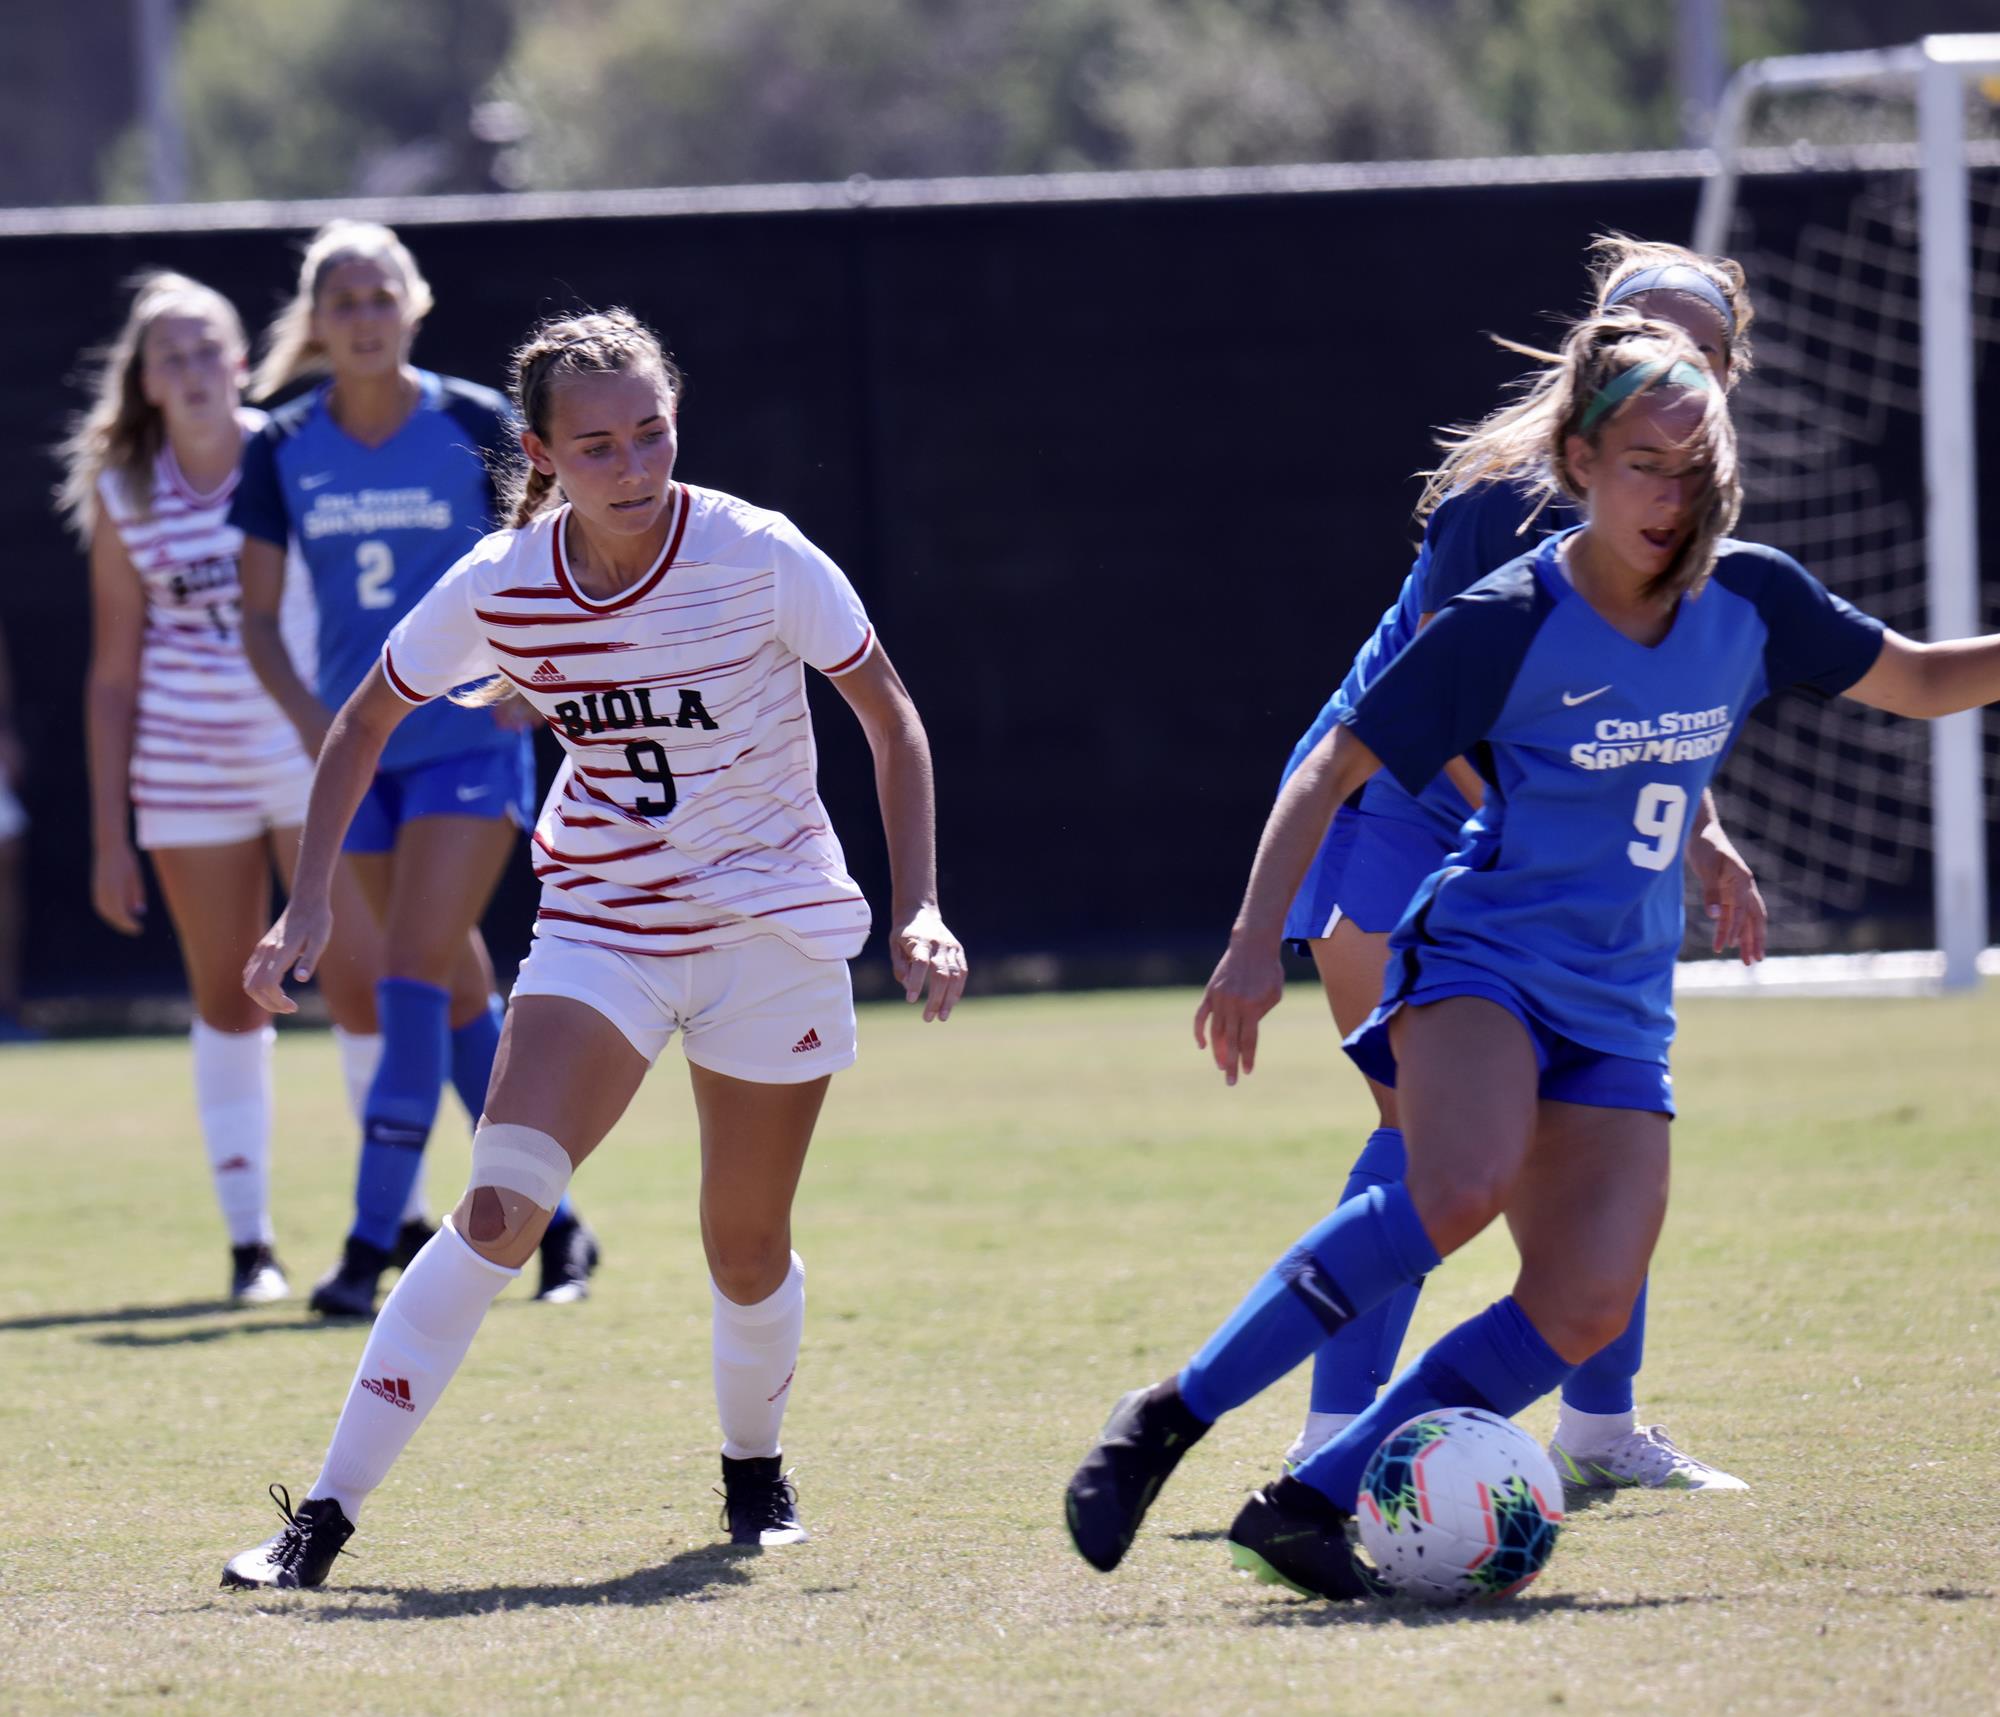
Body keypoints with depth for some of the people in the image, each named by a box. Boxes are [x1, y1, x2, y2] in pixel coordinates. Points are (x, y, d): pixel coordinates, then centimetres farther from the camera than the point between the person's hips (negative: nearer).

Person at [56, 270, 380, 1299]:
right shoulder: (123, 497, 2)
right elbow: (112, 675, 7)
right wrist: (109, 835, 5)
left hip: (318, 750, -2)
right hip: (186, 762, 2)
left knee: (359, 983, -7)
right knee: (226, 998, 6)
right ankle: (248, 1240, 13)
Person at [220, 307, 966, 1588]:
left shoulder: (760, 559, -17)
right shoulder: (498, 590, -12)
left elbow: (890, 716, -4)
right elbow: (366, 723, 5)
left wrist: (920, 910, -10)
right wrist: (311, 902, -3)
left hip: (773, 920, 0)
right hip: (601, 922, 0)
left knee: (747, 1249, 5)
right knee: (499, 1209, -18)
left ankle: (756, 1470, 37)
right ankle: (330, 1511, -17)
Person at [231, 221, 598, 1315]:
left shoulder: (477, 427, -8)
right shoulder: (283, 450, 0)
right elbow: (257, 615, 4)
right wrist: (304, 710, -12)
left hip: (471, 743, -4)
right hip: (358, 751, 4)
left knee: (415, 986, -15)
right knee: (457, 993, 11)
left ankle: (374, 1243, -17)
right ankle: (553, 1225, 24)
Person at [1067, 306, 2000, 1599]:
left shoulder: (1752, 598, 3)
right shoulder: (1507, 625, -11)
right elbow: (1333, 771, -5)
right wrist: (1257, 944, -14)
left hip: (1622, 1008, 5)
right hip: (1484, 955, -5)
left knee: (1586, 1309, -15)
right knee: (1464, 1187, -35)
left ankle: (1311, 1503, -8)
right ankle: (1172, 1421, -27)